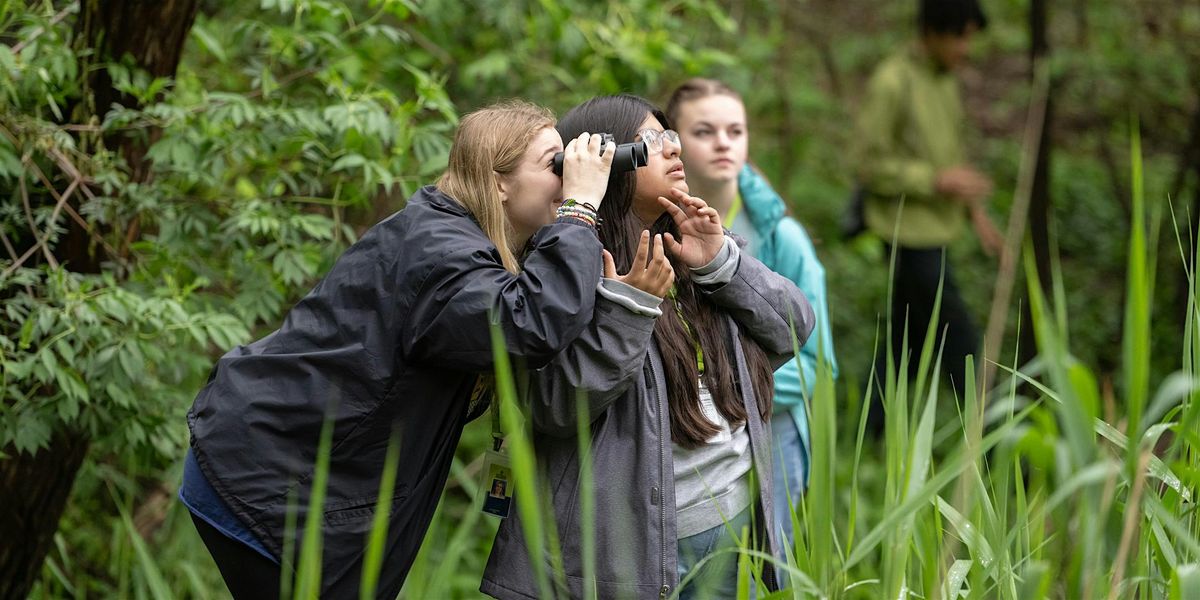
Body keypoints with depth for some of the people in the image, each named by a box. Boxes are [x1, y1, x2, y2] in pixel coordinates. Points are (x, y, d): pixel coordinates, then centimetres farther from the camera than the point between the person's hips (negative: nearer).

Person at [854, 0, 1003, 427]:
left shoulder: (944, 80, 9)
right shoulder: (890, 84, -17)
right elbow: (870, 166, -16)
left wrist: (975, 212, 10)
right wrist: (938, 181, -21)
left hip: (933, 232, 8)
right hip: (907, 233, -8)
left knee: (907, 334, 12)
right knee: (958, 339, -6)